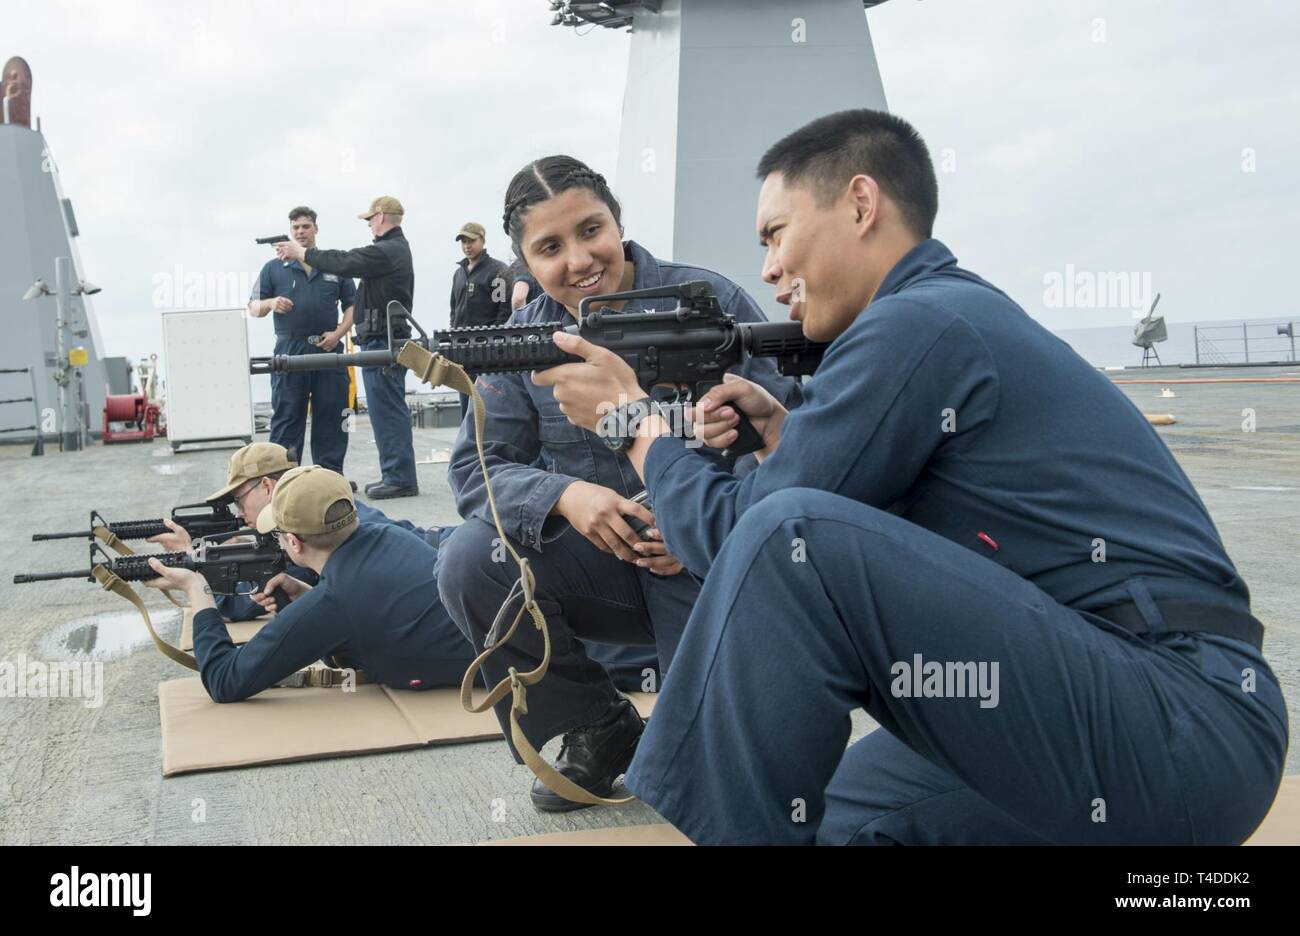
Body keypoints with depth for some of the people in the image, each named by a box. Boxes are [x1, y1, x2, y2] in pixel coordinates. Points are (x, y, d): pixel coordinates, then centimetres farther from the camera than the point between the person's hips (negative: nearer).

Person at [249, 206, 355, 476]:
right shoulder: (274, 268, 10)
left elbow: (352, 304, 13)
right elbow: (253, 309, 9)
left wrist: (339, 333, -3)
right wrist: (271, 303, -14)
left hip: (328, 350, 1)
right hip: (290, 351, -1)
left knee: (330, 416, 3)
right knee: (286, 418, -1)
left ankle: (331, 474, 11)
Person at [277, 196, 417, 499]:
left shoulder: (386, 251, -15)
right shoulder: (397, 248, 18)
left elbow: (342, 263, -17)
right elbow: (349, 261, 18)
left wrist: (301, 253, -4)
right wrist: (304, 253, 14)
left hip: (382, 341, -11)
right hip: (387, 340, 11)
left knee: (388, 410, -7)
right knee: (389, 410, 14)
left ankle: (400, 478, -4)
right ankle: (396, 475, 19)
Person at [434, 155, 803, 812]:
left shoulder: (708, 301, -9)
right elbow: (474, 467, -4)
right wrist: (564, 497, -25)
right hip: (595, 560, 3)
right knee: (469, 561, -24)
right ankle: (600, 731, -1)